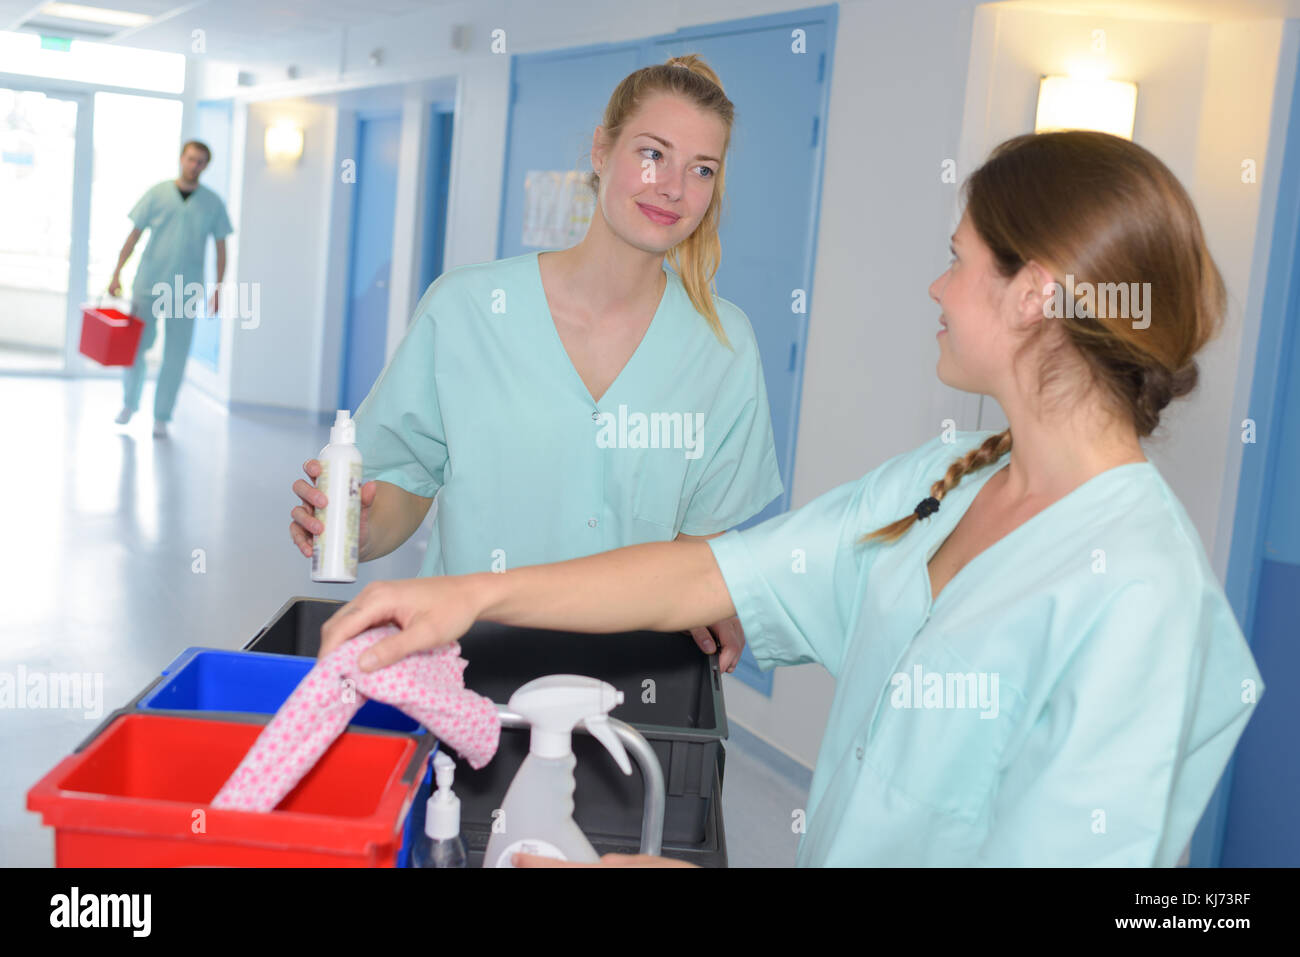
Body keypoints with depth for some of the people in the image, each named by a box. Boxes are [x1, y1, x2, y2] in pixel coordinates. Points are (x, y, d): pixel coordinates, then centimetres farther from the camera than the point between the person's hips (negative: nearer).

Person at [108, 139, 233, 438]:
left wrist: (218, 289, 0)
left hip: (186, 290, 0)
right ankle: (129, 403, 23)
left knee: (175, 355, 1)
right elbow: (134, 235, 5)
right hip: (148, 284, 0)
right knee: (136, 345, 2)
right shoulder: (157, 194, 3)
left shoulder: (213, 203, 4)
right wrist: (117, 273, -1)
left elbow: (221, 248, 7)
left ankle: (161, 418, 10)